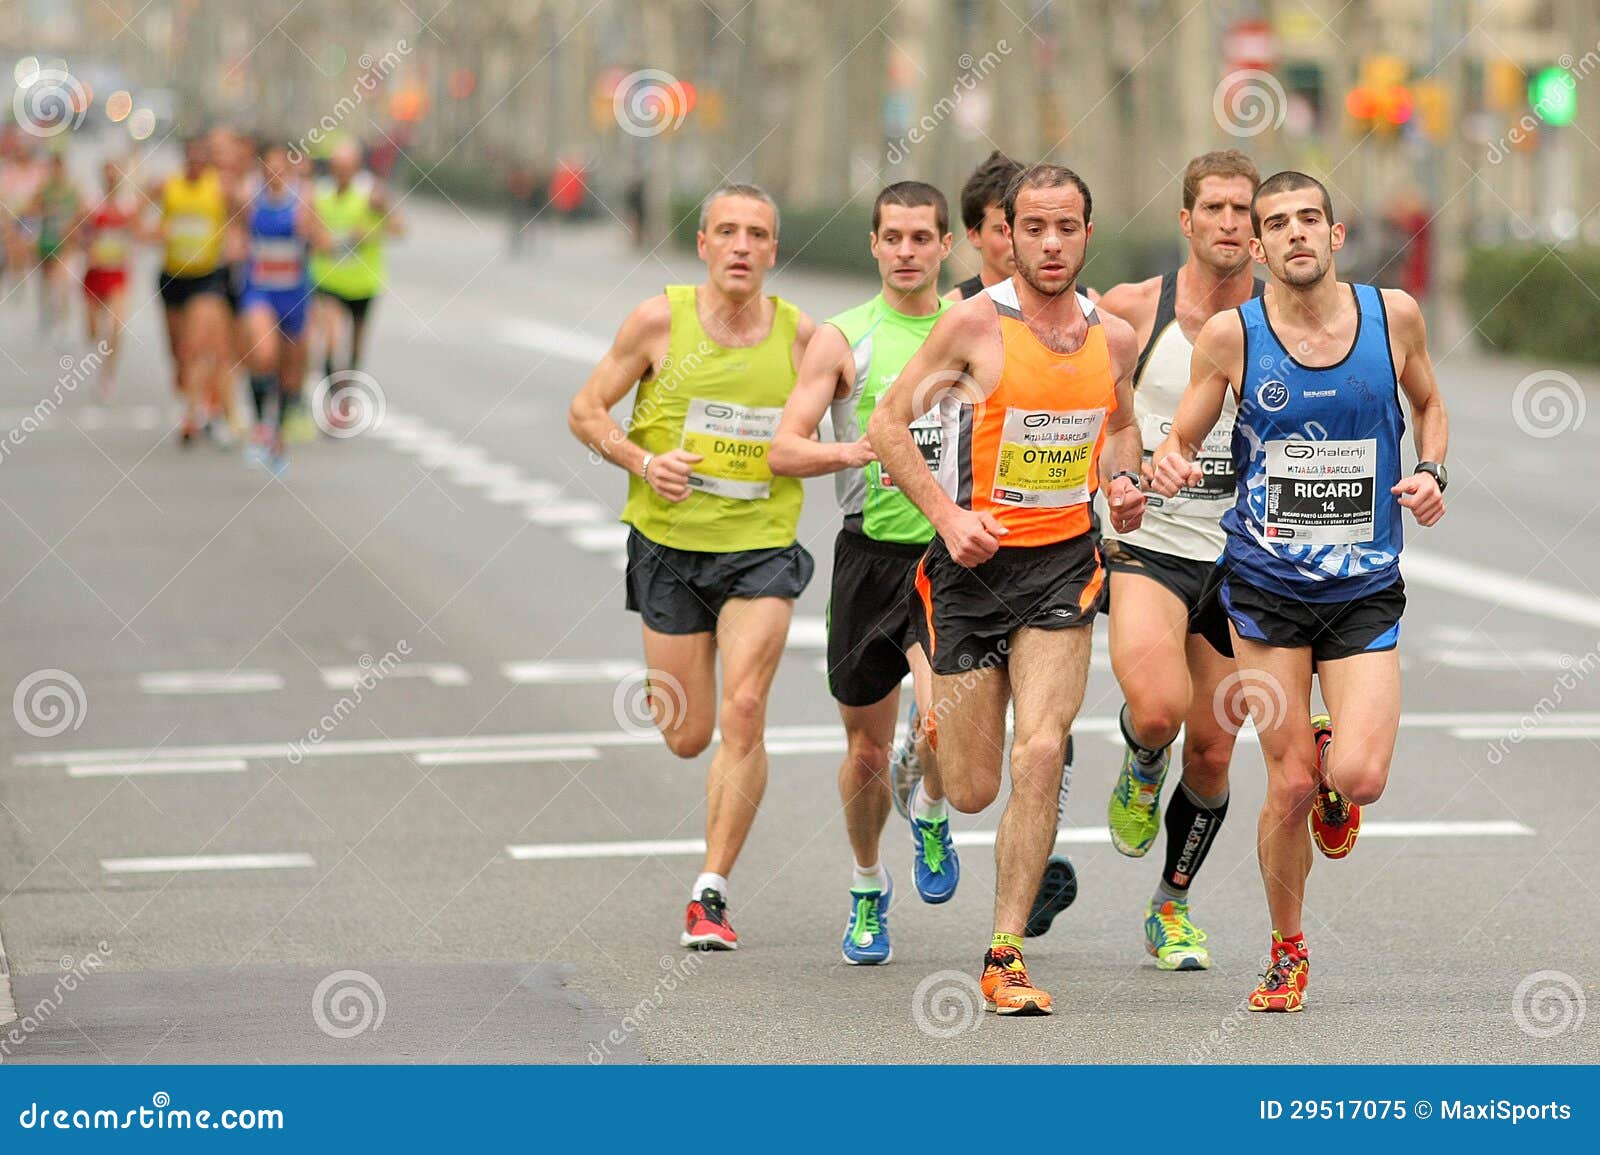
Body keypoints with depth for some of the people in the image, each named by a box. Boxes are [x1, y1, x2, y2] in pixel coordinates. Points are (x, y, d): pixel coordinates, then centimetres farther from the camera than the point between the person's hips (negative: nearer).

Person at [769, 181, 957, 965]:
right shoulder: (843, 339, 2)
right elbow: (782, 451, -5)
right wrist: (850, 452, -24)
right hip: (871, 554, 0)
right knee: (867, 748, 8)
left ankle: (931, 815, 9)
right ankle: (867, 893, 32)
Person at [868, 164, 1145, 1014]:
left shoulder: (1113, 339, 3)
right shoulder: (975, 324, -10)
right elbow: (888, 423, -5)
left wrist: (1121, 480, 3)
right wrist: (947, 515, -14)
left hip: (1062, 563, 2)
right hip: (974, 562, -2)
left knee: (1039, 755, -15)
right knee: (972, 791, 3)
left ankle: (1005, 957, -6)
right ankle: (934, 724, 43)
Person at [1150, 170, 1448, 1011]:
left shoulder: (1393, 314, -2)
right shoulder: (1231, 335, -6)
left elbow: (1427, 404, 17)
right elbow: (1180, 443, 4)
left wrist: (1432, 474, -2)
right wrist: (1169, 465, -19)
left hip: (1365, 591, 1)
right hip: (1266, 588, 0)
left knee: (1359, 777, -16)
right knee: (1290, 785, 0)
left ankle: (1331, 776, 23)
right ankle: (1288, 951, 23)